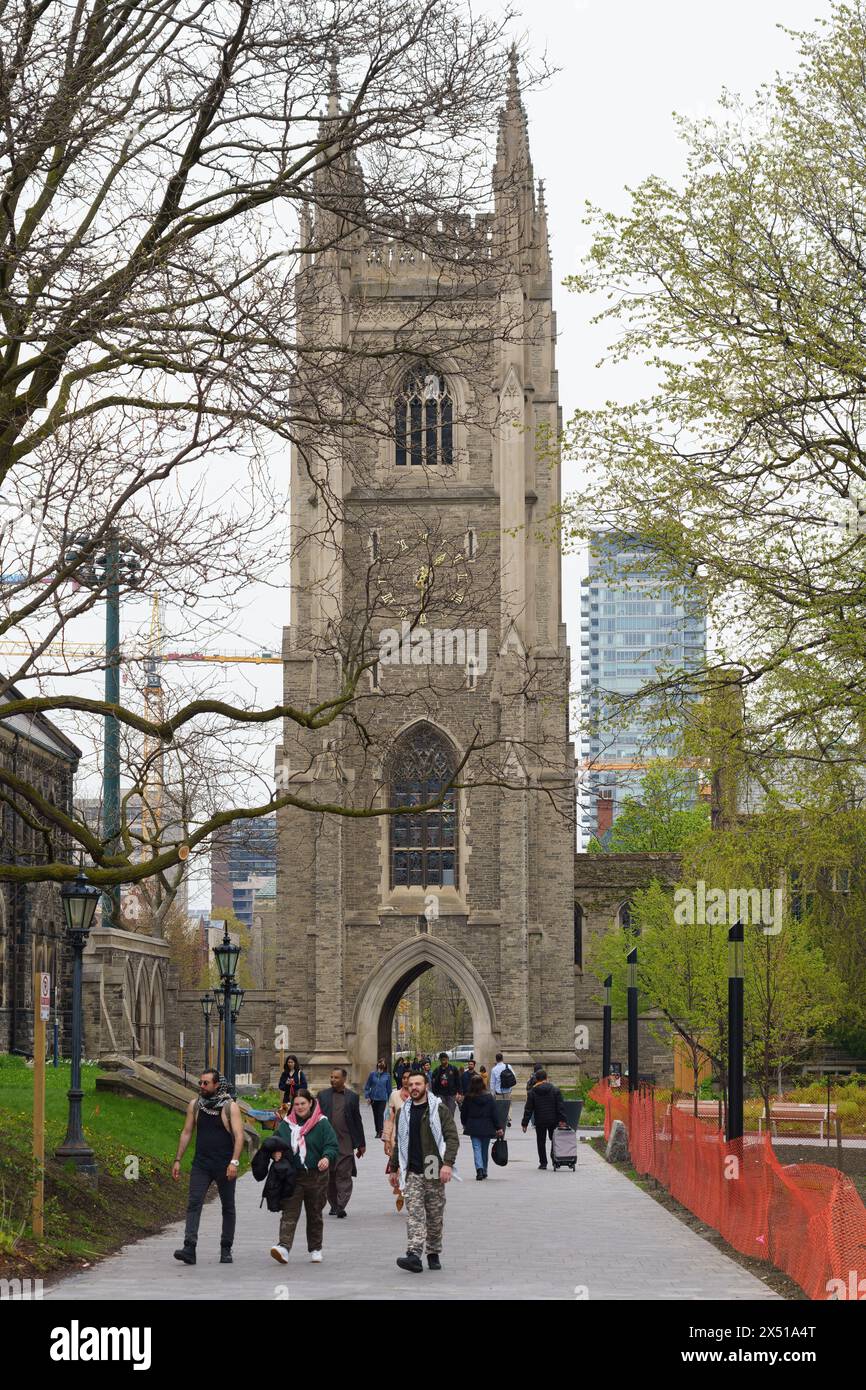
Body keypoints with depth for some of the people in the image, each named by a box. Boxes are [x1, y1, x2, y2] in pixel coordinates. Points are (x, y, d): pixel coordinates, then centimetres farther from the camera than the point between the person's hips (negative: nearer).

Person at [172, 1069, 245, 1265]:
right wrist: (178, 1160, 7)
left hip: (224, 1166, -2)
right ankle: (189, 1248, -22)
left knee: (228, 1207, 7)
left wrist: (234, 1161, -22)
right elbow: (186, 1133, 12)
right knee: (193, 1203, -13)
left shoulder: (230, 1106, -5)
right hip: (201, 1165, 2)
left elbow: (239, 1136, -10)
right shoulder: (194, 1105, 6)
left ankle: (226, 1249, 18)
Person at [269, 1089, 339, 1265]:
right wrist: (276, 1152, -9)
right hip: (292, 1176, 1)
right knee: (289, 1212, -11)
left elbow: (333, 1146, -4)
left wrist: (327, 1158, -24)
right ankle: (283, 1247, -22)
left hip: (316, 1176, -1)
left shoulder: (322, 1124, -1)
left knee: (315, 1214, 11)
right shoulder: (286, 1124, 7)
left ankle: (315, 1249, 23)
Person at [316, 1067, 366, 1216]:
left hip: (345, 1143, -1)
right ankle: (334, 1205, 16)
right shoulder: (323, 1095, 8)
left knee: (344, 1175, -8)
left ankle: (341, 1207, -9)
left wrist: (361, 1144, 9)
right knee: (329, 1176, 5)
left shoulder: (352, 1097, 7)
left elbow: (357, 1121, 10)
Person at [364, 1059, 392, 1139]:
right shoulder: (372, 1074, -1)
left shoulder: (387, 1076, -2)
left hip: (382, 1098, -2)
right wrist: (367, 1096, -4)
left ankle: (380, 1131, -9)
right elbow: (367, 1086, 4)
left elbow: (389, 1088, 5)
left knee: (380, 1114, -11)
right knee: (375, 1114, 11)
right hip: (374, 1098, 2)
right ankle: (378, 1130, 22)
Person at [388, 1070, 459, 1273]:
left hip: (434, 1172, -3)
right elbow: (398, 1142, 22)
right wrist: (394, 1168, 21)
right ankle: (414, 1255, -21)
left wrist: (448, 1164, -19)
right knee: (414, 1214, -11)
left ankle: (434, 1254, 19)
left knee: (435, 1216, 6)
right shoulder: (404, 1112, 12)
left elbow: (452, 1138, -8)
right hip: (412, 1172, 3)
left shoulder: (439, 1109, -3)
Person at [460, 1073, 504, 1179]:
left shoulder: (468, 1098, -6)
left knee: (476, 1148, -3)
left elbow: (463, 1112, 4)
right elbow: (494, 1113, -4)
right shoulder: (489, 1097, -5)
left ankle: (479, 1168, -24)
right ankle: (484, 1171, 21)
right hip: (486, 1127, 1)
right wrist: (498, 1128, 1)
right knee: (485, 1149, 13)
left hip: (473, 1127, -1)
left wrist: (465, 1124, 21)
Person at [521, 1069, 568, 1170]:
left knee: (541, 1142, 8)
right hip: (553, 1120, 1)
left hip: (540, 1121, -1)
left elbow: (528, 1109, -2)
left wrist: (525, 1123, 2)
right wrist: (562, 1120, -4)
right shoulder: (555, 1090, -1)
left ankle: (543, 1162, 6)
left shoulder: (532, 1092, -2)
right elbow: (560, 1106, -5)